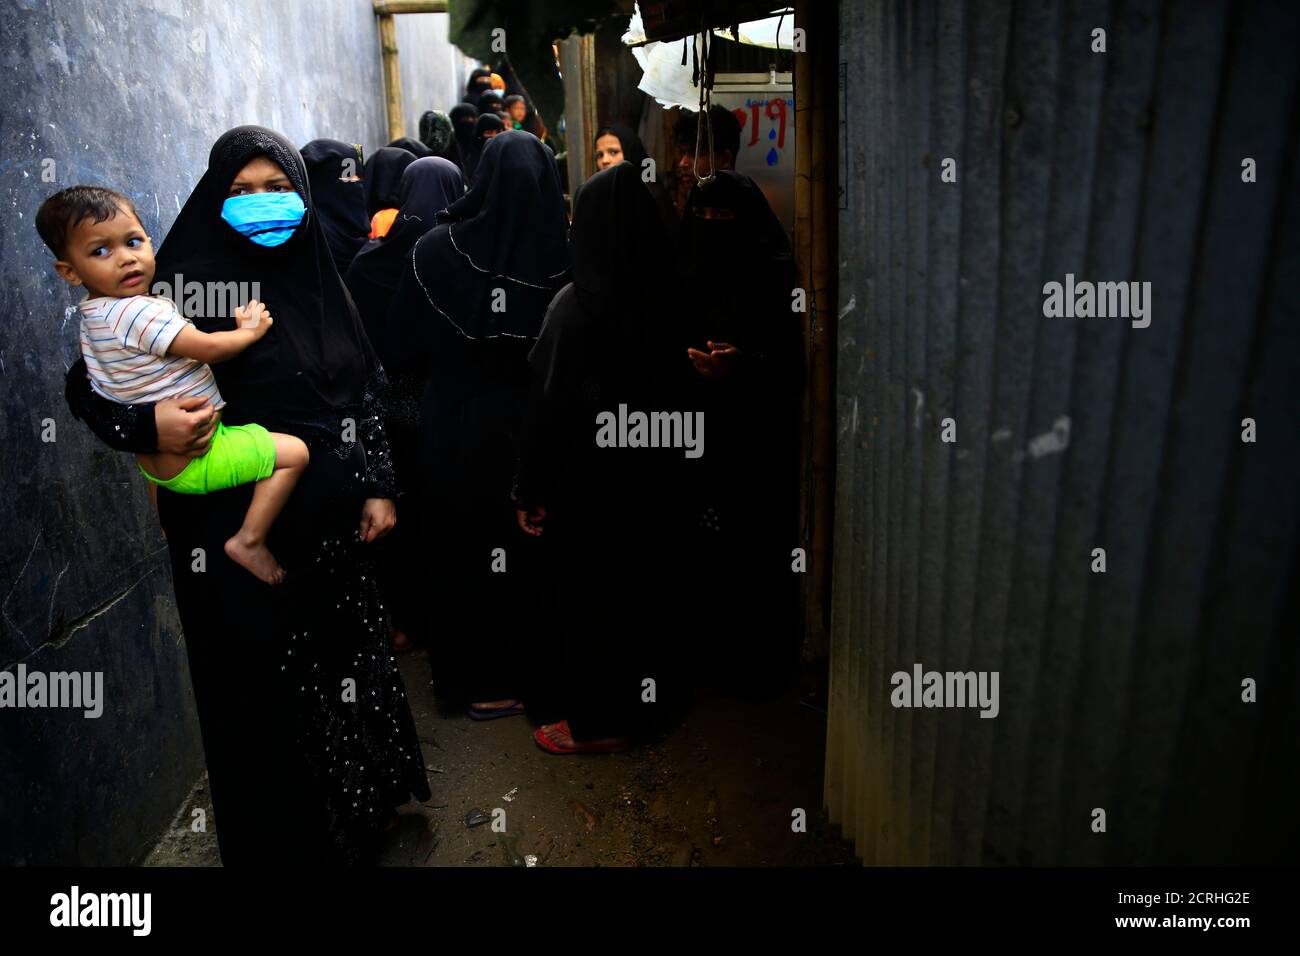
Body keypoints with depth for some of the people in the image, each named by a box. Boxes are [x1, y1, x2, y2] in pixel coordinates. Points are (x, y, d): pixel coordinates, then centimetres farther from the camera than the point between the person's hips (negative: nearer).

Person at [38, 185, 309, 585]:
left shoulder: (95, 314, 7)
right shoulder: (139, 312, -27)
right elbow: (208, 348, -24)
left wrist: (231, 323, 0)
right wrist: (250, 331, -6)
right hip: (192, 461, -10)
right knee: (295, 452, -9)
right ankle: (249, 541, -8)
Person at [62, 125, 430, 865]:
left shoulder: (320, 279, 5)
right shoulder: (191, 284, -12)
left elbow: (365, 391, 10)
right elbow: (87, 381, -8)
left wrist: (379, 486, 5)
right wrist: (147, 425, -28)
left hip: (330, 521, 6)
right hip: (243, 533, -5)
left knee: (342, 659, 18)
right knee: (267, 687, 7)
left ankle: (360, 810, 40)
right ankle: (283, 839, 28)